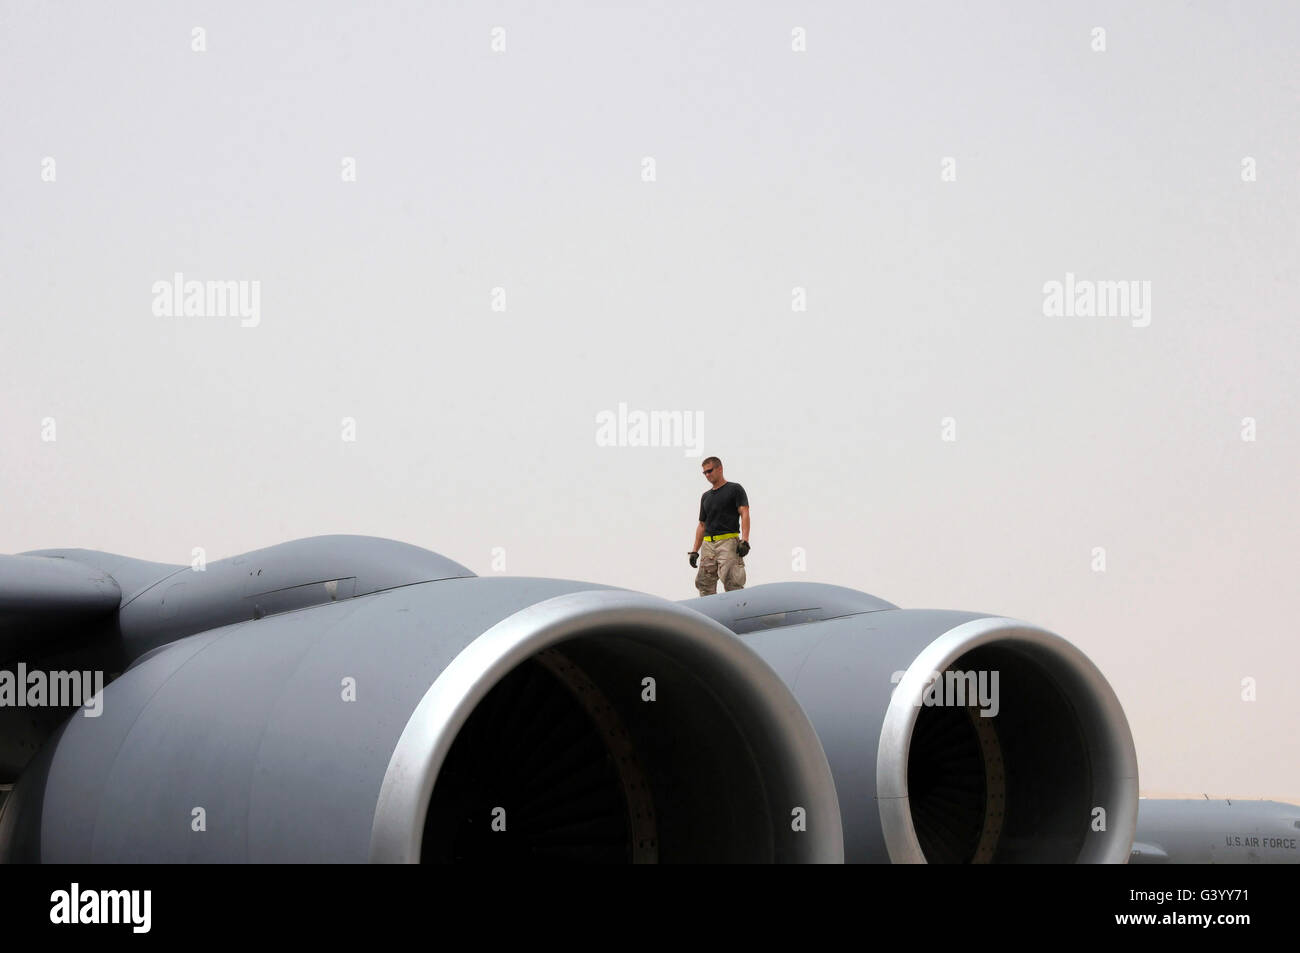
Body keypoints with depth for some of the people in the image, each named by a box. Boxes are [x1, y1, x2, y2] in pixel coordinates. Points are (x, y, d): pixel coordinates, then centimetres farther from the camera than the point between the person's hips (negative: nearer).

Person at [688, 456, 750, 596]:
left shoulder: (735, 489, 4)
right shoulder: (706, 496, 22)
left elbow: (744, 514, -7)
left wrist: (744, 541, -20)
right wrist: (694, 550, 17)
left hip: (728, 542, -7)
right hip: (708, 544, 7)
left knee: (732, 584, -17)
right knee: (705, 586, -1)